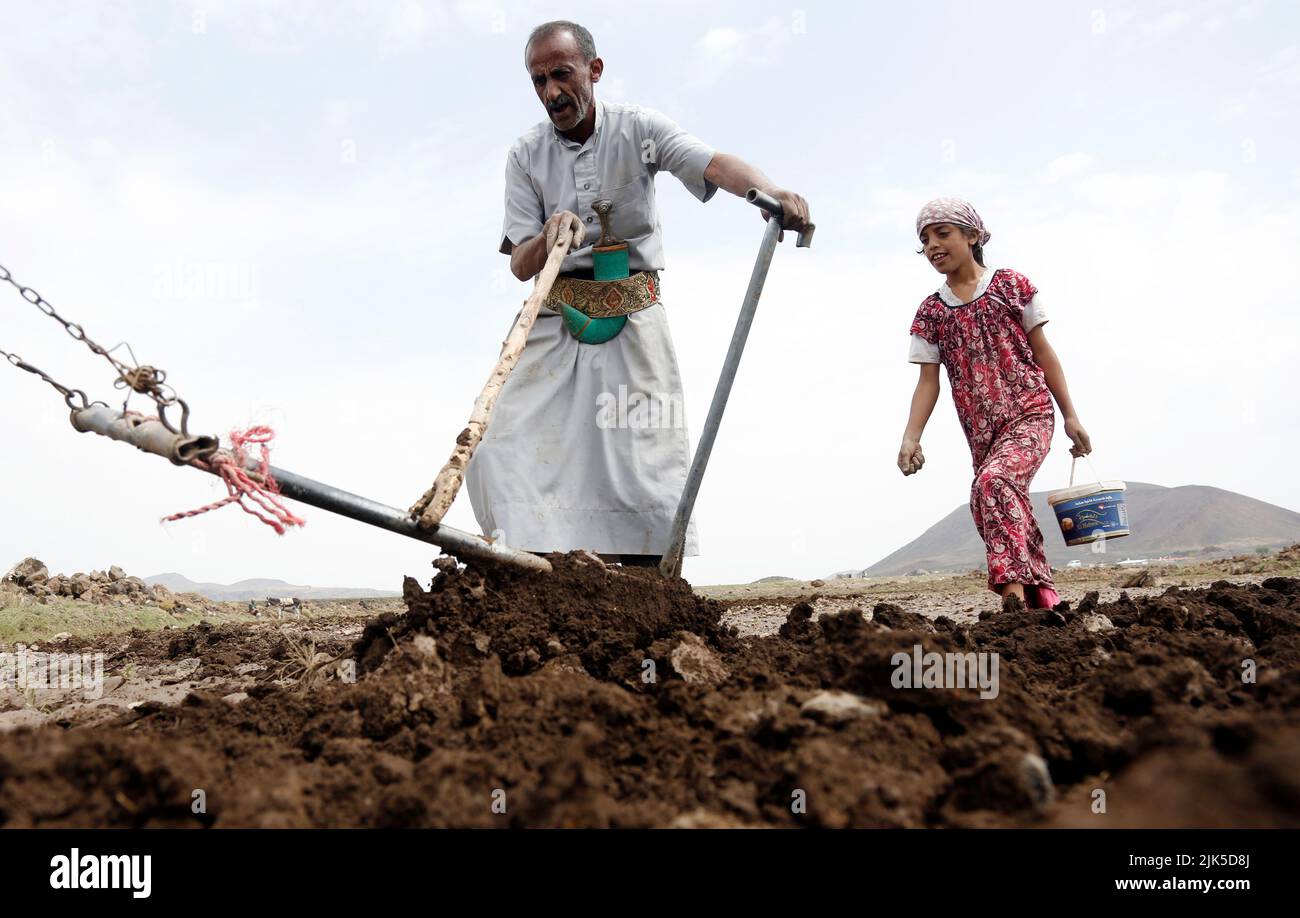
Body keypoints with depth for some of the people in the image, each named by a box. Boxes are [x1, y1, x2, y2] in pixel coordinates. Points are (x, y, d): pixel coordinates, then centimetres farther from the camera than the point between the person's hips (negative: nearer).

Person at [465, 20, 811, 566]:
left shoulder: (639, 129, 1)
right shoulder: (526, 157, 6)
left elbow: (716, 164, -18)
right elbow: (520, 265, 0)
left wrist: (768, 191, -40)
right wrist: (549, 238, -24)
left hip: (633, 315, -2)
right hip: (556, 320, 3)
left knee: (645, 454, -9)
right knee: (506, 449, -11)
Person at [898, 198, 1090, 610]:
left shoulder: (1010, 285, 3)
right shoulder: (931, 312, 10)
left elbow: (1043, 352, 6)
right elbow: (928, 381, 5)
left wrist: (1071, 416, 4)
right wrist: (911, 437, -10)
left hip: (1030, 416, -4)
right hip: (983, 435, 4)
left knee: (993, 481, -30)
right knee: (1011, 514, 7)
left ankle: (1013, 586, -31)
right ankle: (1043, 598, 21)